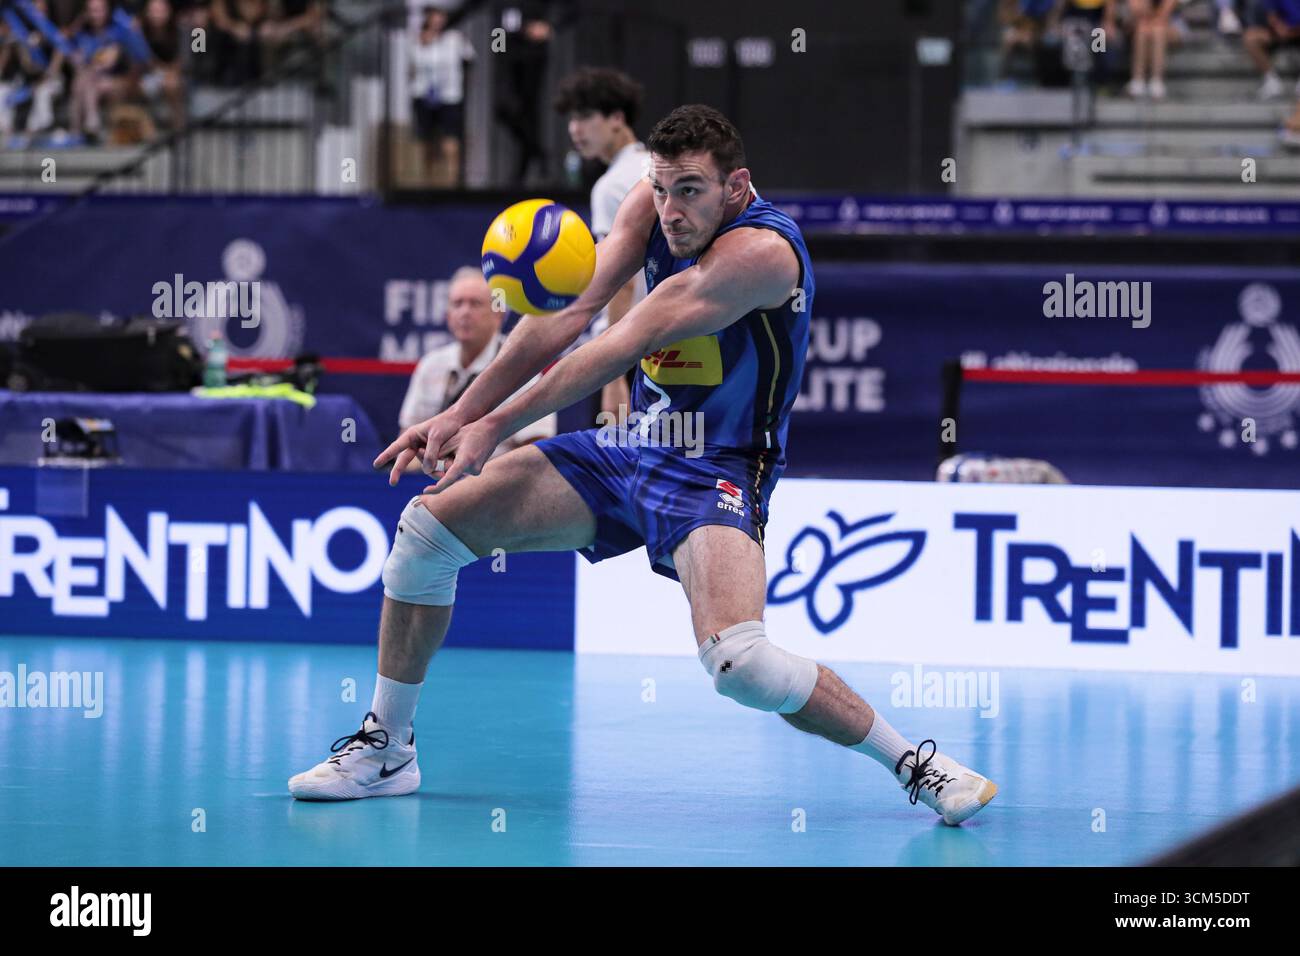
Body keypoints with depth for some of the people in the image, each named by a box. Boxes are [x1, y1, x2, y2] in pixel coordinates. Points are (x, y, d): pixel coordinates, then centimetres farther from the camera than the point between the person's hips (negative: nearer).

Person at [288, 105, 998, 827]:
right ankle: (386, 749, 16)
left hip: (713, 474, -8)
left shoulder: (761, 248, -25)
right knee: (427, 526, 2)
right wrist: (461, 412, -22)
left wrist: (496, 424, -32)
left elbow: (626, 343, -29)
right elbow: (570, 310, -11)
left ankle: (913, 762, -10)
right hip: (628, 450, 8)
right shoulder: (653, 205, -3)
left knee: (738, 662, -31)